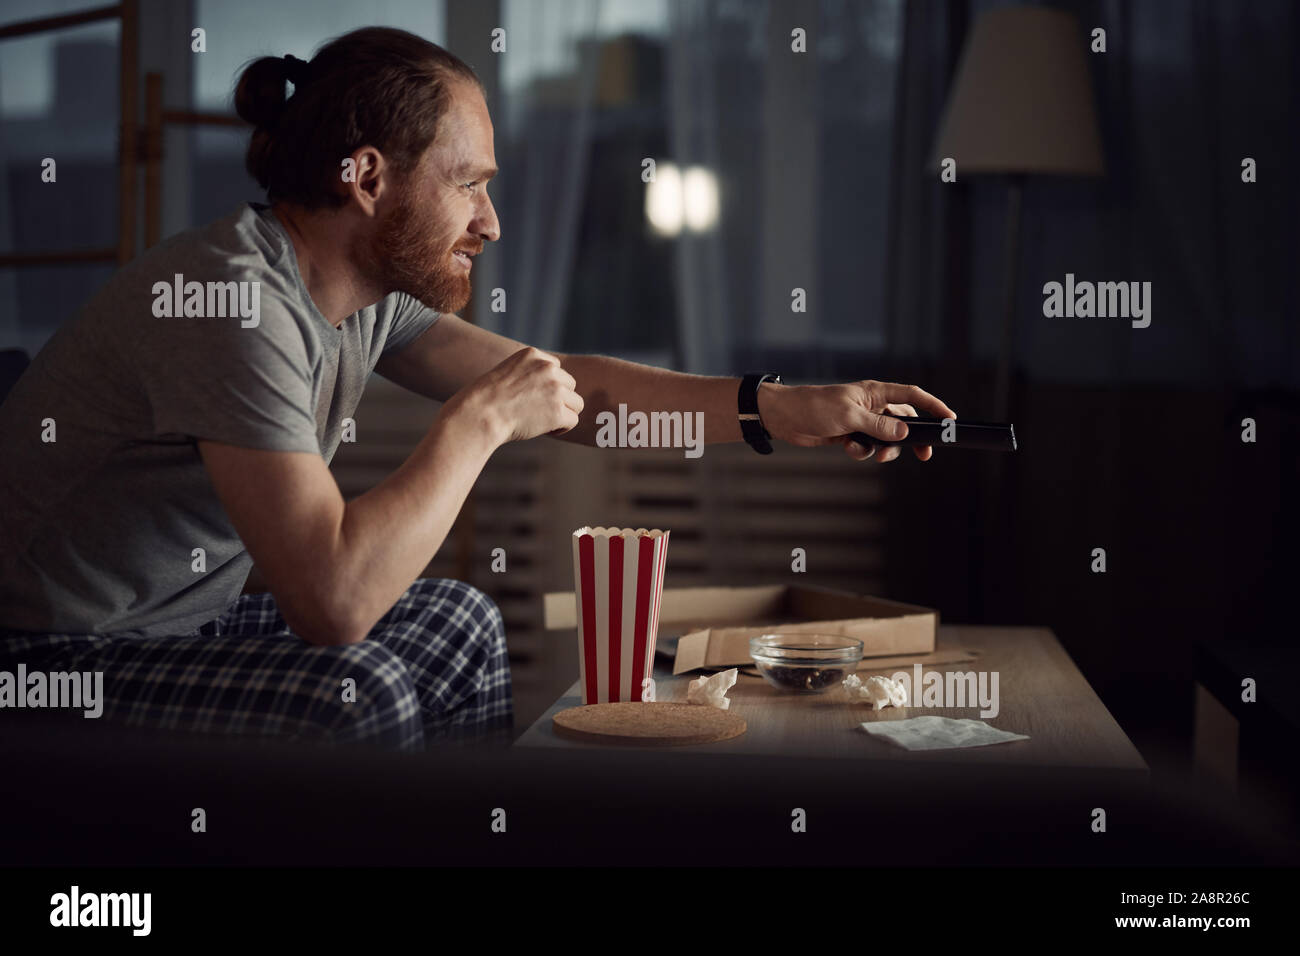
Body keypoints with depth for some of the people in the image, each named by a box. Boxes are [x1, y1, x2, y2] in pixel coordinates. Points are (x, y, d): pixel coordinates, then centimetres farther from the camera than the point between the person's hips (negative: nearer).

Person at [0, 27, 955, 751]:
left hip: (179, 620, 9)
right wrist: (482, 421, -24)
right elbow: (334, 599, -35)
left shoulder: (371, 296, 1)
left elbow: (571, 388, 8)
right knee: (356, 695, -28)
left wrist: (789, 410, 1)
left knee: (459, 625, 8)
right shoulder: (236, 302, -27)